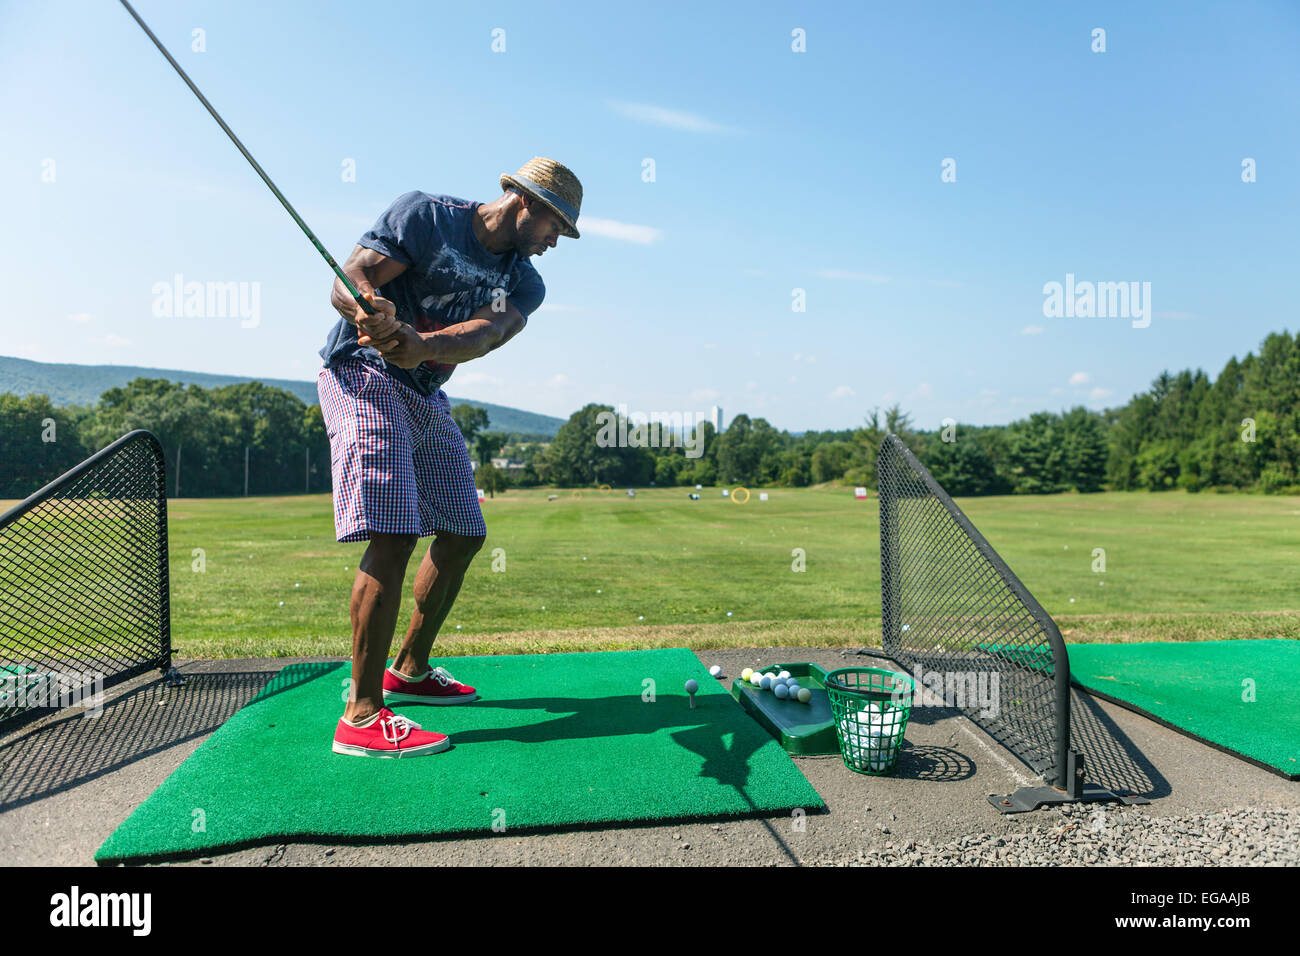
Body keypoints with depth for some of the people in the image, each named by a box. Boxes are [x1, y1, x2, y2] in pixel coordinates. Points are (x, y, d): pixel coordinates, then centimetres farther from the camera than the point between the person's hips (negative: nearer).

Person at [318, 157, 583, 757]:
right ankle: (361, 716, -15)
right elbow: (347, 282, -17)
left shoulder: (523, 284, 4)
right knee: (392, 537, -20)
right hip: (363, 374, -7)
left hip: (427, 396, 7)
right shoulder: (424, 215, -8)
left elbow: (485, 332, -19)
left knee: (463, 536, 8)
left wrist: (421, 344, -40)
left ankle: (409, 672, 25)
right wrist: (368, 310, -42)